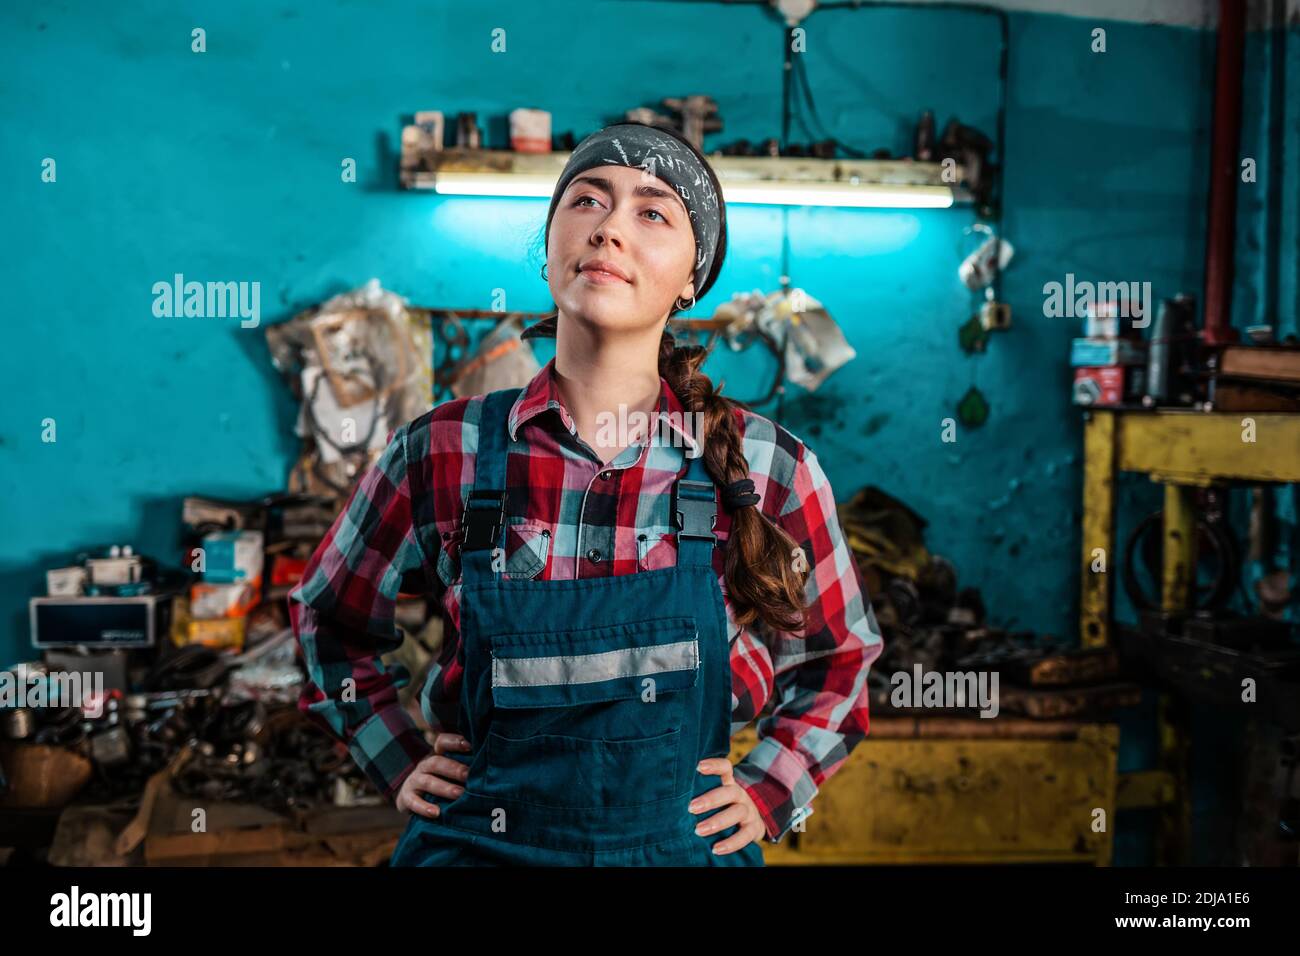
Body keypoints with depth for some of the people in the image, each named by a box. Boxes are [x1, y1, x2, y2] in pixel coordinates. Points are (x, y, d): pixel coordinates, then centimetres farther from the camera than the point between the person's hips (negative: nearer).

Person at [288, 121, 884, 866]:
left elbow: (838, 660, 10)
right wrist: (402, 765, 6)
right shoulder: (444, 453, -5)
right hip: (476, 840, 0)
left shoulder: (769, 468, -6)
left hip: (684, 841, 0)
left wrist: (766, 793, 1)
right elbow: (331, 619, 13)